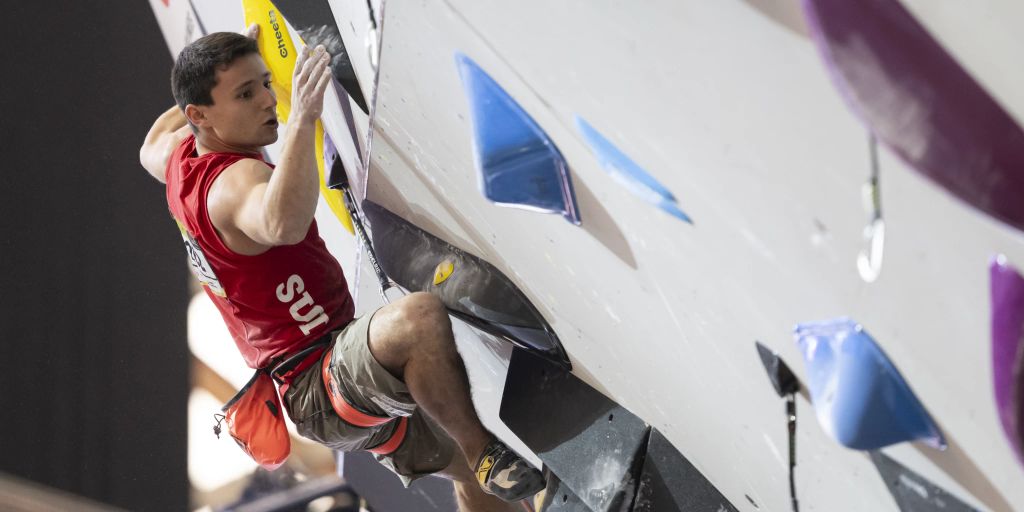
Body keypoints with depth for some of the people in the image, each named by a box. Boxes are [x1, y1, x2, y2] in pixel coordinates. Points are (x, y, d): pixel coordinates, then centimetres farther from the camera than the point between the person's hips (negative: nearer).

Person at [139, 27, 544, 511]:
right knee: (421, 316, -40)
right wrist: (301, 121, -50)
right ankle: (482, 450, -28)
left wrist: (230, 65, 36)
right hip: (321, 389, -11)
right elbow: (283, 224, -47)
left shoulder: (181, 158, 10)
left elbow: (151, 147, 38)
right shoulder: (236, 178, -21)